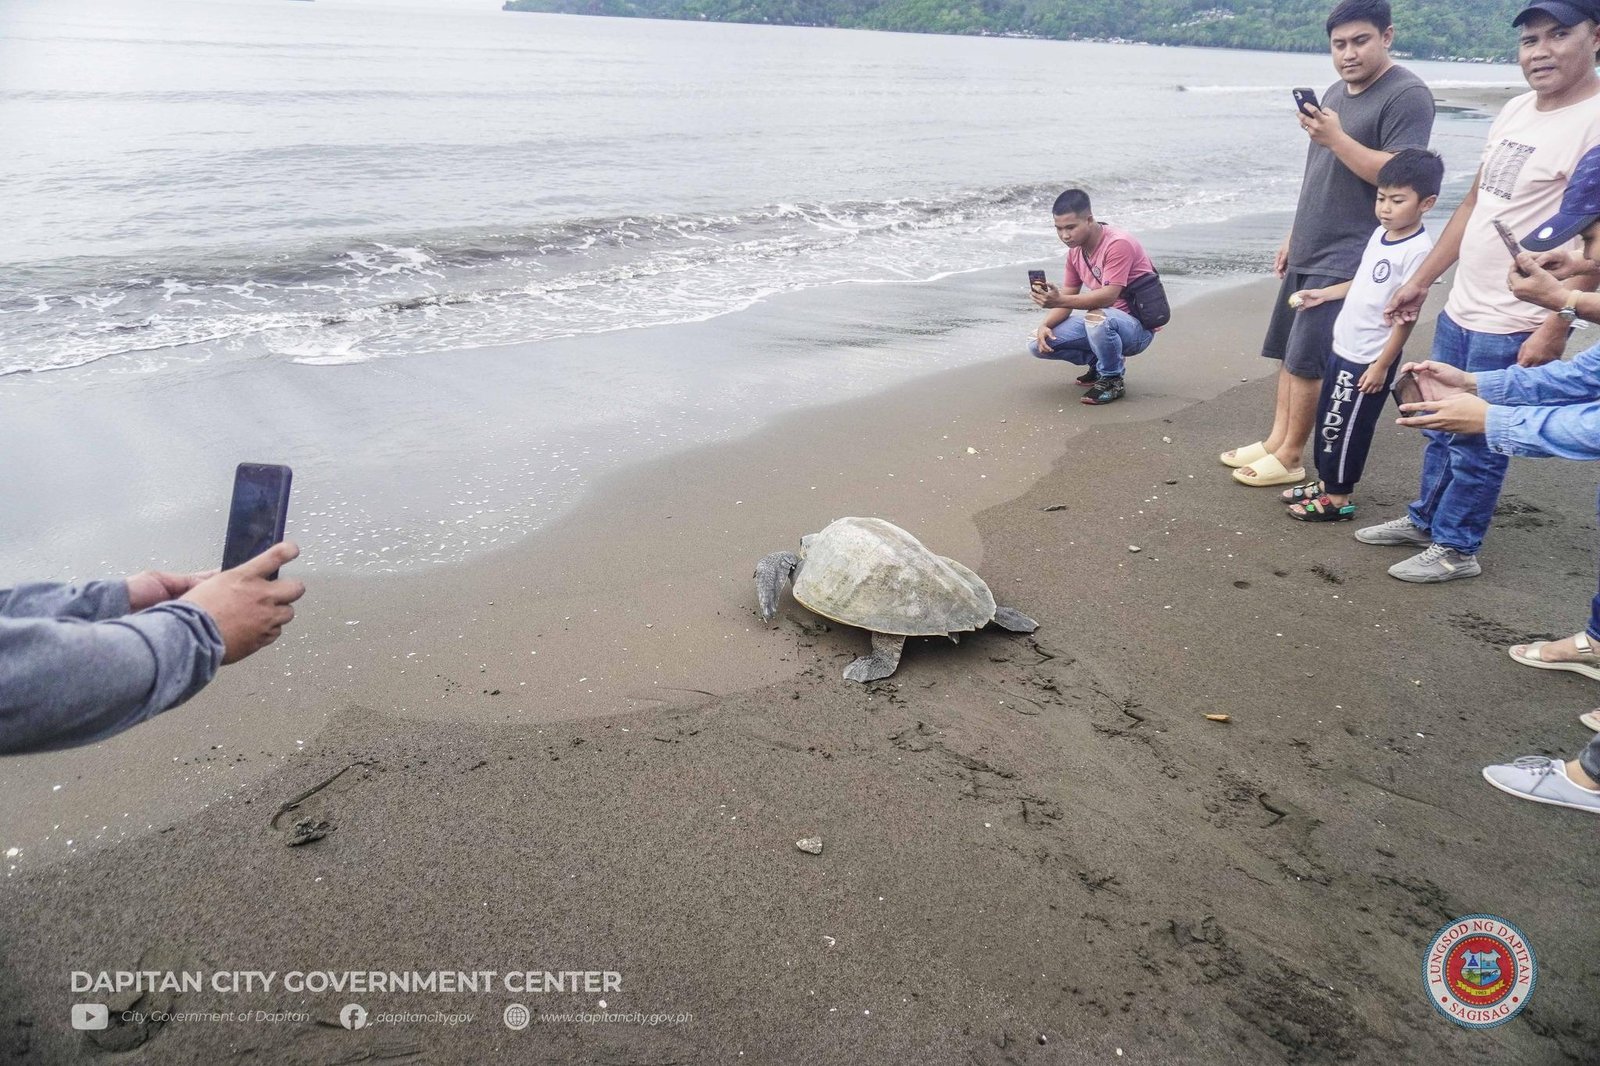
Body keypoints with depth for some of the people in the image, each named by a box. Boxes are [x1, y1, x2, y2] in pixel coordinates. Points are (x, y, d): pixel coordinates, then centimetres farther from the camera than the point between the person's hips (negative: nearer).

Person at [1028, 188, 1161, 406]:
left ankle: (1112, 380, -14)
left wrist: (1059, 300, -44)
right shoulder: (1075, 250, 3)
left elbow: (1109, 296, -33)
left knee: (1097, 318, -42)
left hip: (1138, 327, -8)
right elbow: (1067, 297, 5)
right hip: (1102, 322, 8)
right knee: (1039, 343, -5)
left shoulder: (1118, 244, -23)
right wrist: (1045, 325, -16)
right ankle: (1100, 363, 12)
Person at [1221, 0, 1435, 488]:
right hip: (1307, 251, 8)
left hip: (1345, 261, -8)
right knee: (1288, 353, 11)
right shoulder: (1335, 92, 13)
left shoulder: (1407, 95, -13)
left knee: (1306, 360, -5)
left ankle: (1290, 457, 6)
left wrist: (1336, 138, -26)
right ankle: (1276, 441, 21)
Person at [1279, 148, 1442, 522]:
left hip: (1368, 360, -8)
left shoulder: (1417, 250, -20)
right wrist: (1323, 294, 12)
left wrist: (1382, 365, -19)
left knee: (1344, 428, 2)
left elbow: (1407, 316, -20)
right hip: (1343, 349, 8)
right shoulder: (1380, 233, 6)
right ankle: (1326, 481, 33)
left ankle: (1338, 498, 16)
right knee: (1327, 421, 18)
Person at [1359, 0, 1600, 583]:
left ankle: (1455, 548, 19)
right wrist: (1420, 280, 17)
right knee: (1441, 427, 20)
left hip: (1512, 329, -8)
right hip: (1460, 311, 8)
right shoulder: (1515, 112, 9)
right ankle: (1424, 519, 36)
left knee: (1476, 443, 4)